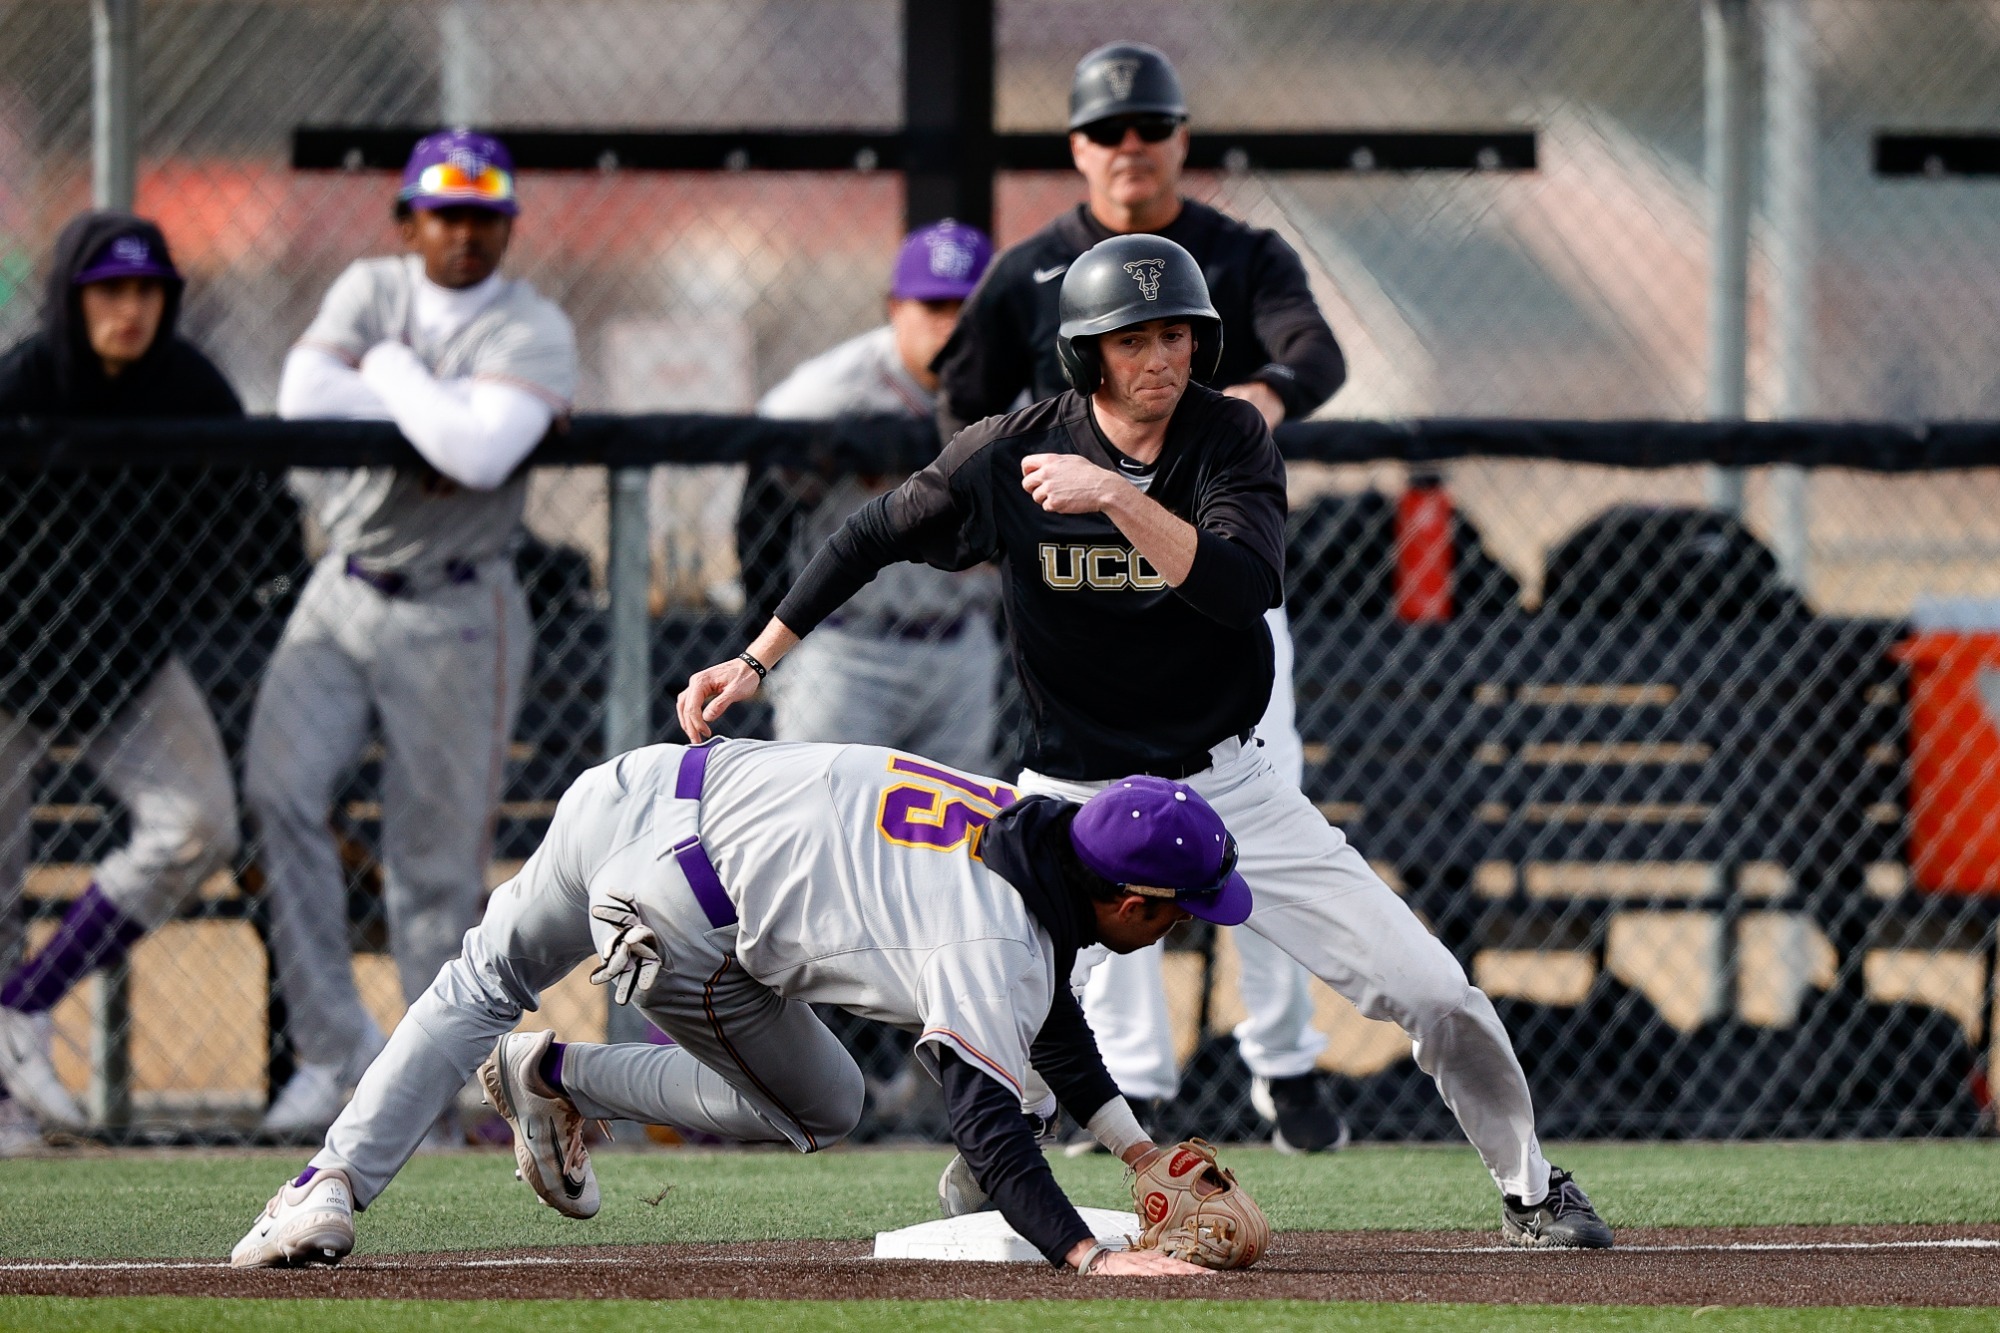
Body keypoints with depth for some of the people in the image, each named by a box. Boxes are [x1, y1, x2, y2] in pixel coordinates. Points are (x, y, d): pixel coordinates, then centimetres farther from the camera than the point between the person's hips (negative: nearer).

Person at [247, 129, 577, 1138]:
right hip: (342, 593, 4)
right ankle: (335, 1046, -7)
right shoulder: (369, 291, 5)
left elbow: (478, 453, -27)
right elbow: (303, 401, -13)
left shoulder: (533, 334, -9)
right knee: (279, 788, -14)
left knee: (438, 862, -1)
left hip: (454, 618, -4)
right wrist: (440, 406, -16)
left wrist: (391, 372, -12)